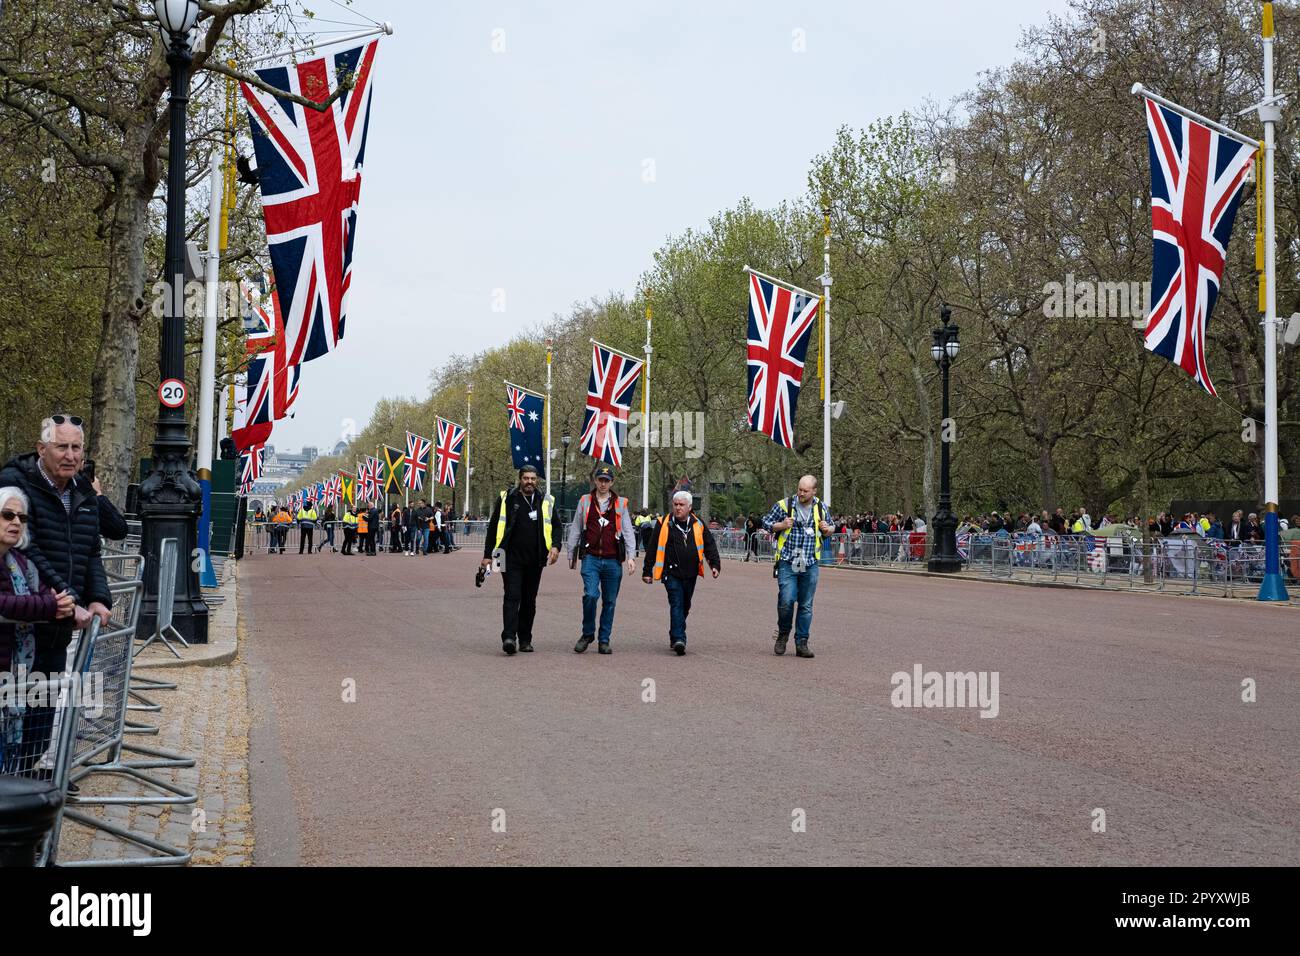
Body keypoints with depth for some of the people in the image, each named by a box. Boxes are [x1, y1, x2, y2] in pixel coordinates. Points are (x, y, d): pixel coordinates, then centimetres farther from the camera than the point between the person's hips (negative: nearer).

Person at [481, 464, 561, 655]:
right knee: (512, 597, -14)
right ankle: (509, 637, -20)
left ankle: (525, 639, 17)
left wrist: (555, 546, -4)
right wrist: (487, 554, 1)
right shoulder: (506, 499, 2)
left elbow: (556, 525, 15)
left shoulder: (546, 502, 9)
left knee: (529, 600, 9)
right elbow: (493, 527, 5)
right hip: (511, 558, -3)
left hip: (535, 560, 3)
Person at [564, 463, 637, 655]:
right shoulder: (585, 502, 9)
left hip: (613, 561, 1)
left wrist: (630, 556, -5)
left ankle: (604, 640, 16)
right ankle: (587, 634, 3)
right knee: (591, 595, -17)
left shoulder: (620, 504, 8)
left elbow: (628, 531, 6)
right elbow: (575, 530, 16)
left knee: (609, 602, 6)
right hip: (591, 558, -1)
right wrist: (571, 555, 16)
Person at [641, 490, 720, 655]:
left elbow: (710, 545, 12)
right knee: (677, 605, -15)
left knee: (685, 607, 13)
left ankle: (675, 638, 28)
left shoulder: (698, 525, 8)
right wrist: (647, 571, 3)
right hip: (671, 573, -4)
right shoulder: (664, 524, 1)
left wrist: (715, 564, -1)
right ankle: (678, 639, -22)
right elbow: (652, 548, 4)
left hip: (690, 574, 4)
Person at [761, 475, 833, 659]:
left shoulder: (821, 508, 9)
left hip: (810, 565, 3)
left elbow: (829, 528, 23)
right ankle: (783, 634, 12)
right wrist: (781, 525, -13)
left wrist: (827, 529, -1)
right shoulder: (785, 505, -2)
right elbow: (766, 522, 5)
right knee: (786, 601, -14)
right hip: (787, 563, -3)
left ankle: (802, 644, 13)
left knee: (806, 605, 5)